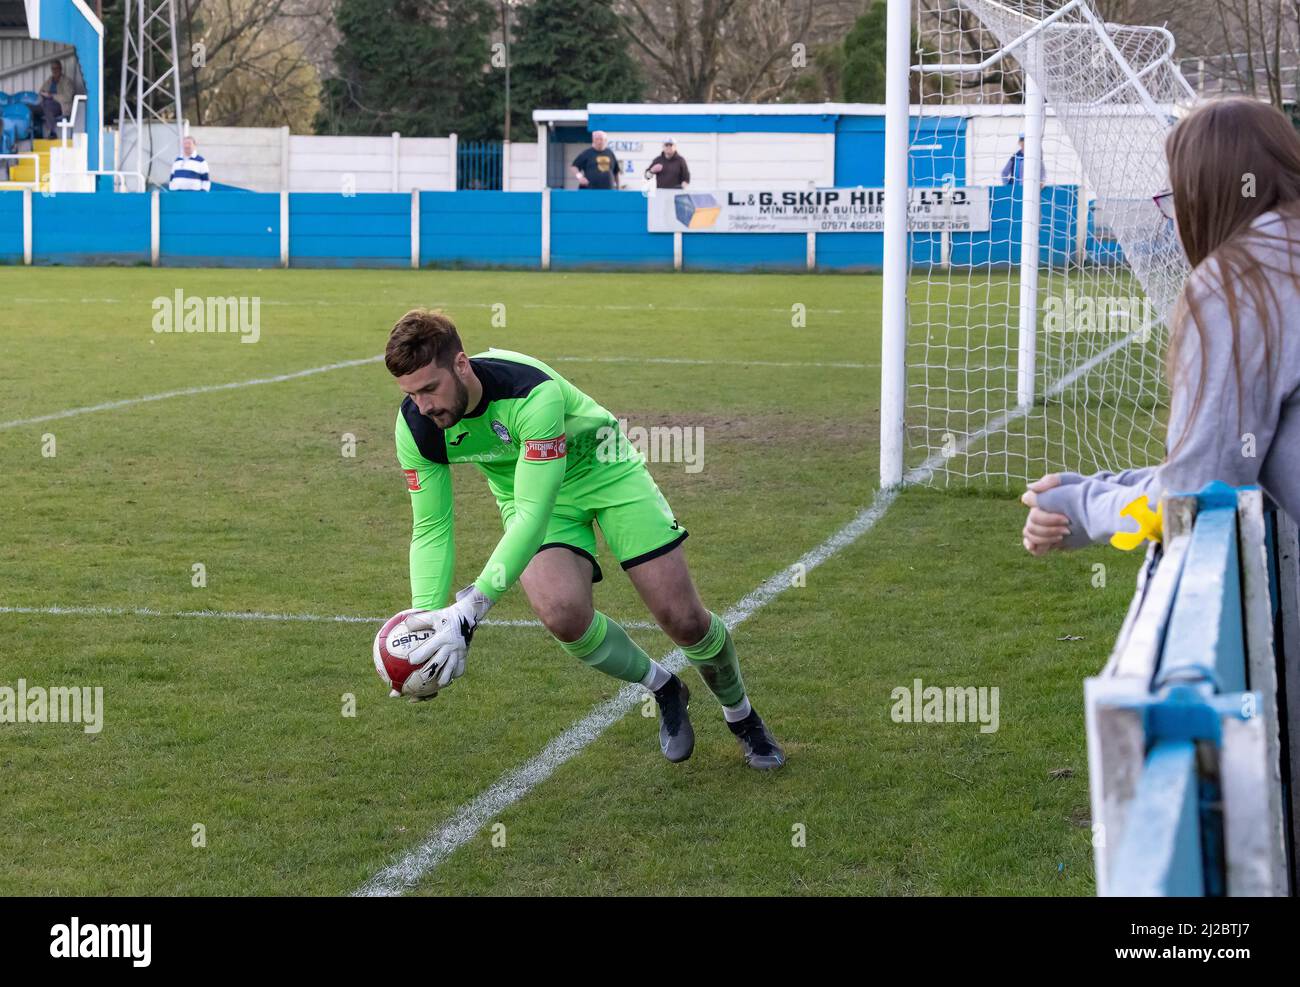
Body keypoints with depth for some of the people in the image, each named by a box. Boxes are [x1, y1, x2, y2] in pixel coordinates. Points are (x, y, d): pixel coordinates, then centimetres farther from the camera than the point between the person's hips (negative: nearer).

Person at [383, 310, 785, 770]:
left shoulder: (533, 393, -40)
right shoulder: (416, 425, -23)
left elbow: (532, 516, -42)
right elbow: (431, 530, -14)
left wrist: (472, 607, -49)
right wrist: (426, 618, -27)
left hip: (605, 469, -3)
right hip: (530, 493, 3)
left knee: (684, 619, -6)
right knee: (563, 614, -26)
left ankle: (741, 714, 28)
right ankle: (664, 691, 5)